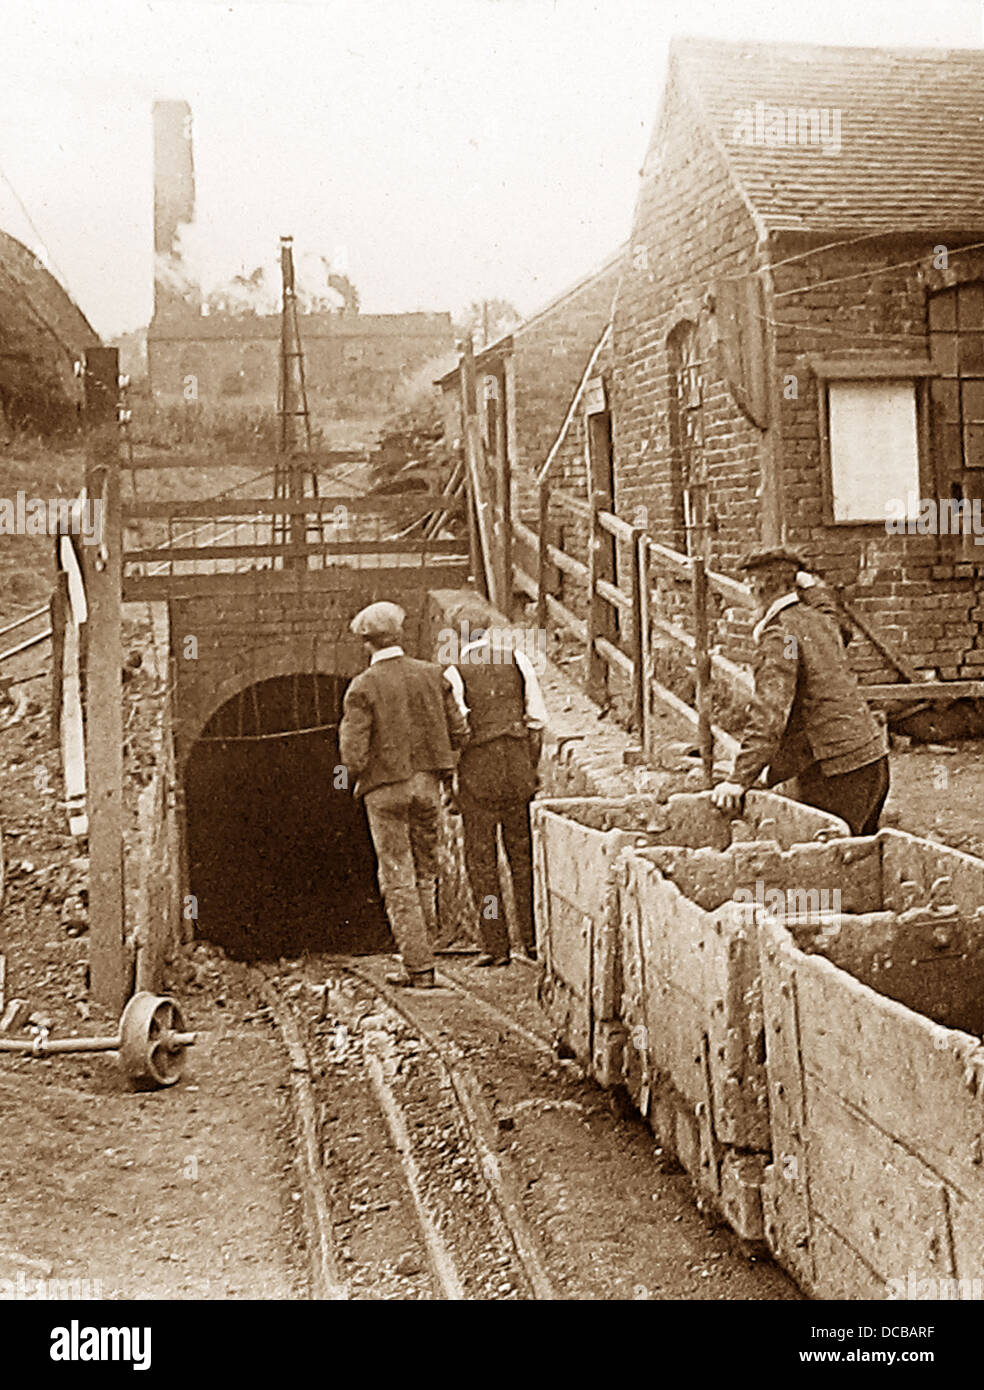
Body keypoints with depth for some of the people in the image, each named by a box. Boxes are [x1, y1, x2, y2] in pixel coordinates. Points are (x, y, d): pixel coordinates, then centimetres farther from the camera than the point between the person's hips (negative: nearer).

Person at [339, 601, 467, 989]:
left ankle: (419, 967, 1)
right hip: (427, 783, 4)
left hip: (385, 788, -4)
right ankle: (422, 960, 19)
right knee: (425, 874, 15)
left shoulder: (362, 688, -12)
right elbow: (458, 733, 2)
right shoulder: (431, 675, 0)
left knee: (398, 879, 2)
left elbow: (354, 755, -16)